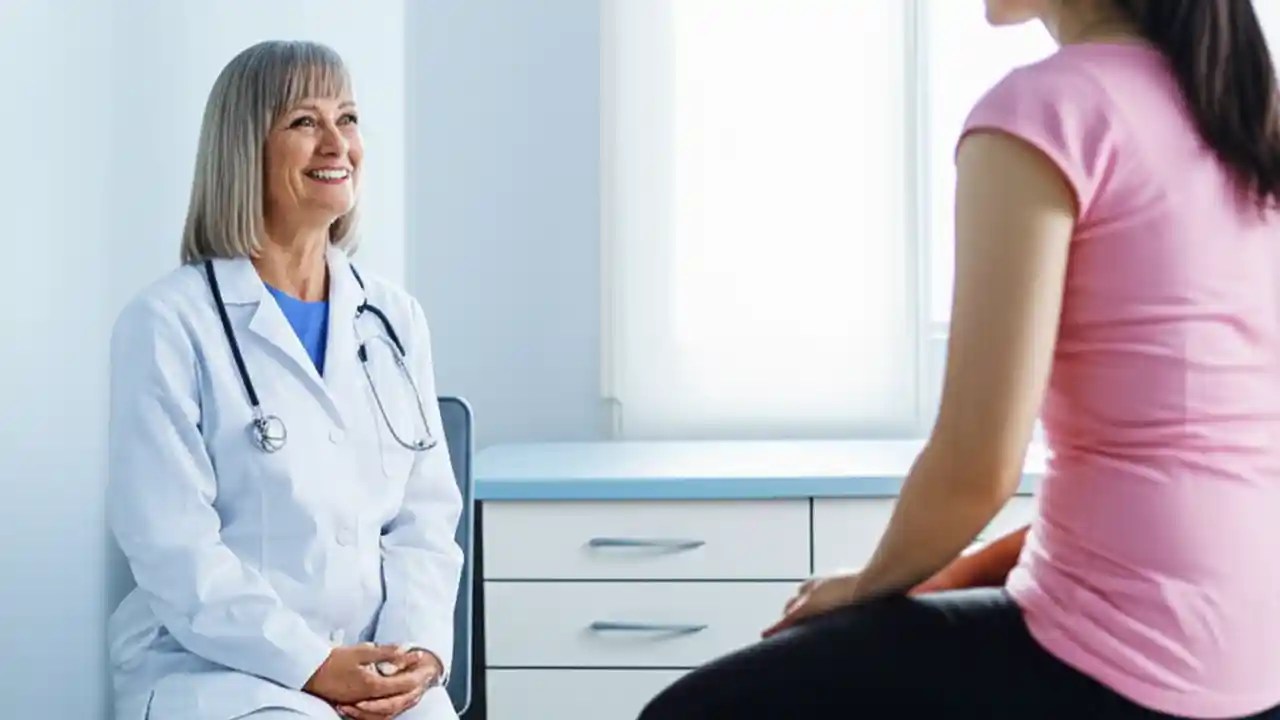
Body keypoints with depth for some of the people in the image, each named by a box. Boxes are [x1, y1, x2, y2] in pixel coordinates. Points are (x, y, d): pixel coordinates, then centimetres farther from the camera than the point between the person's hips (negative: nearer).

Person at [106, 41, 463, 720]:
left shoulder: (394, 318, 13)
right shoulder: (167, 324, -3)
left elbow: (426, 514, 10)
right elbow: (173, 547, -8)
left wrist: (418, 647, -6)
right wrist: (311, 665, -15)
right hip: (211, 666, -4)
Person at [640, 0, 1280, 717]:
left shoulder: (1046, 106, -14)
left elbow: (979, 467, -18)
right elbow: (1161, 444, 12)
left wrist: (872, 582, 2)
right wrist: (964, 575, 13)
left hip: (1135, 660, -9)